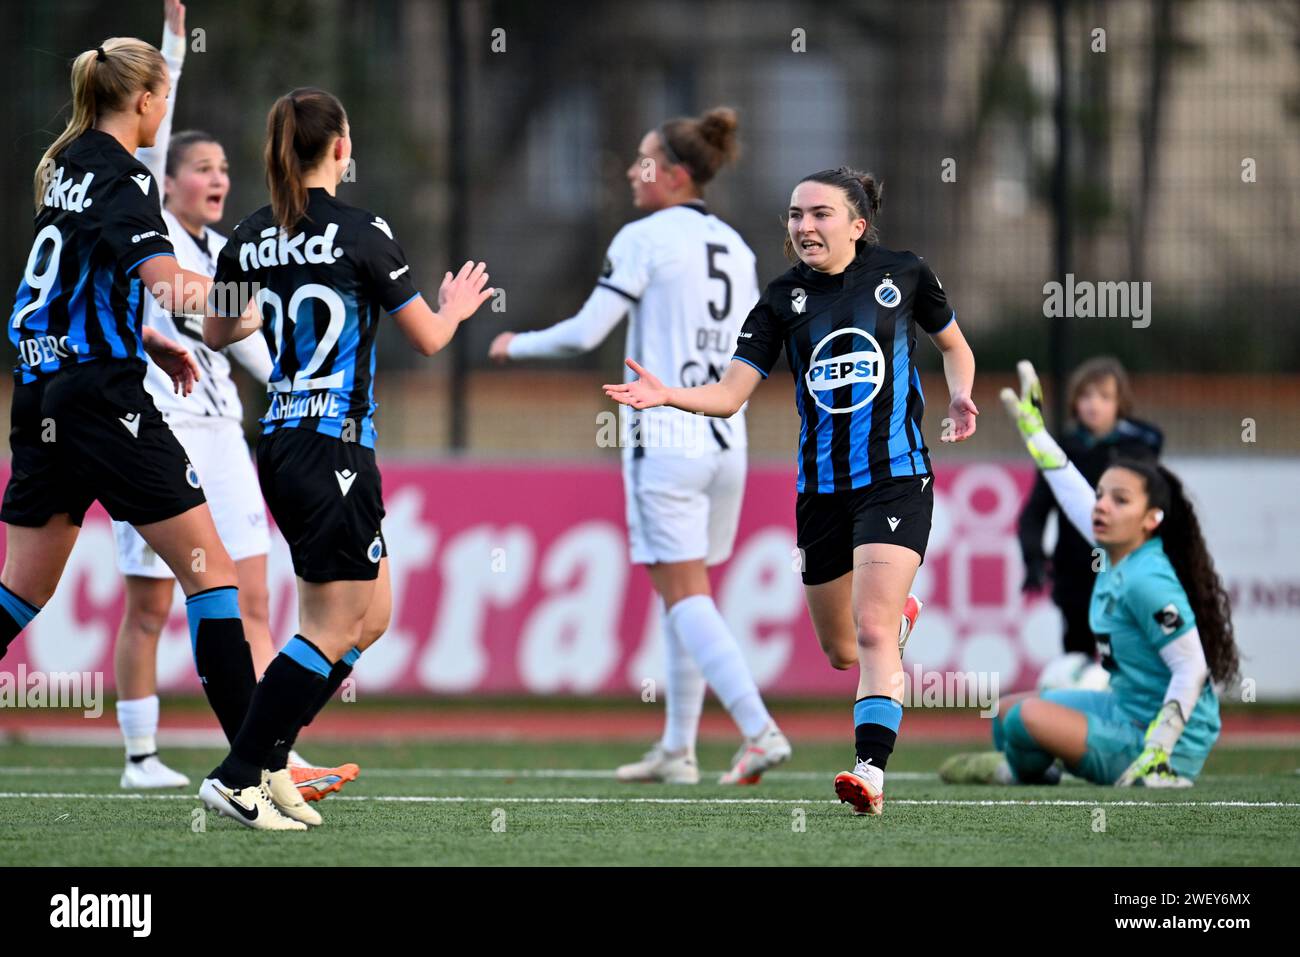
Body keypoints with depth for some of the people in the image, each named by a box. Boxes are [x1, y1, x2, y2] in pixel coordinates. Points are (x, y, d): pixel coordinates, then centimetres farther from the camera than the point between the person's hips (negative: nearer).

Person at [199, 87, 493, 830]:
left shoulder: (252, 238, 6)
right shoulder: (362, 233, -12)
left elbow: (218, 332, 21)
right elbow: (428, 339, -4)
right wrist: (455, 308, 18)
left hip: (280, 446, 8)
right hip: (335, 447, -8)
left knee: (372, 614, 16)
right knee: (335, 630, -1)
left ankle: (268, 760, 11)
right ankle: (238, 778, -5)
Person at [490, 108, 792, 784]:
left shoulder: (644, 239, -8)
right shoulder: (735, 247, 12)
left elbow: (584, 333, -10)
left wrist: (516, 345, 6)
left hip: (664, 437, -7)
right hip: (726, 437, 7)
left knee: (685, 595, -8)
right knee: (685, 594, 14)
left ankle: (760, 730, -21)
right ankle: (677, 749, 17)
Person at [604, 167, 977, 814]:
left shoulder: (903, 274, -2)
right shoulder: (784, 298, 1)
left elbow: (954, 345, 16)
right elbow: (730, 393, -5)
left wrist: (960, 397, -4)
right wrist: (666, 395, -22)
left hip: (896, 479, -4)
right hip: (821, 488, 4)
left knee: (871, 632, -21)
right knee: (840, 652, 15)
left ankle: (871, 771, -24)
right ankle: (900, 612, 50)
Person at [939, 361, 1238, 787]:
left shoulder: (1147, 583, -24)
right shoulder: (1115, 558, 2)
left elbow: (1192, 669, -25)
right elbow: (1075, 495, 18)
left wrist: (1156, 750, -30)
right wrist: (1032, 427, 27)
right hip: (1123, 709, 10)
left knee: (1029, 717, -21)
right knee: (1008, 709, 17)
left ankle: (1023, 770, 8)